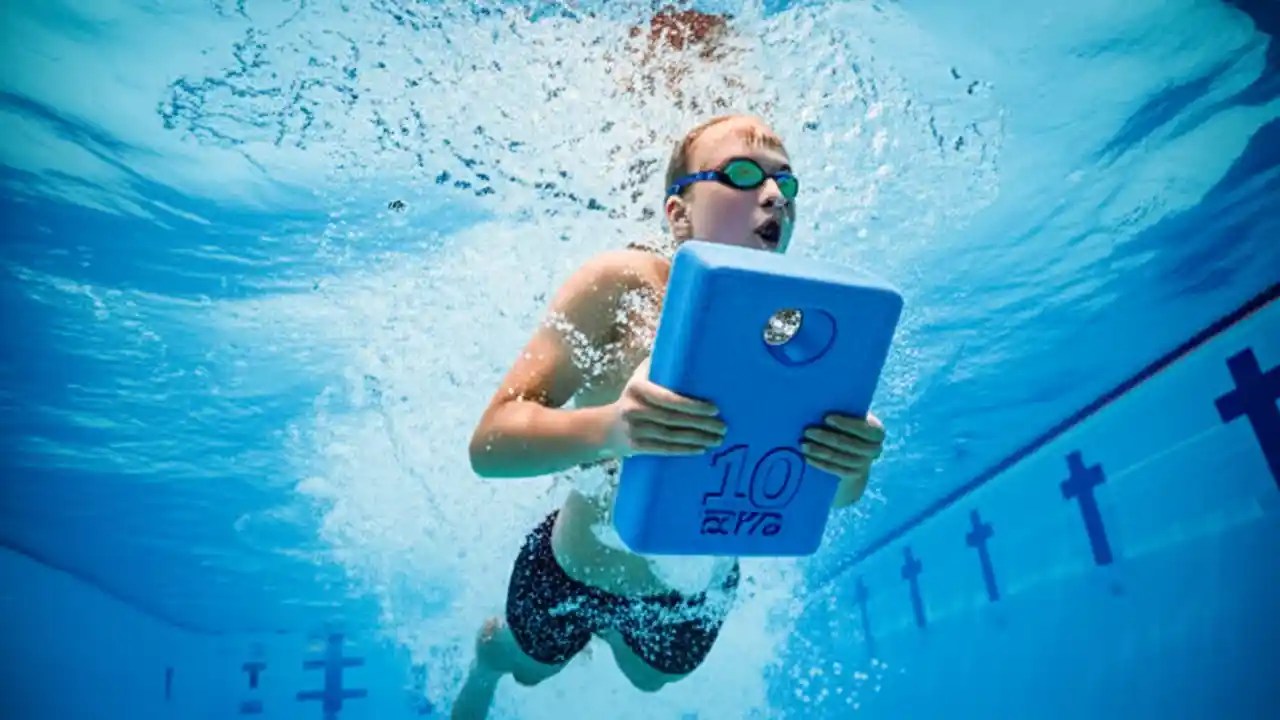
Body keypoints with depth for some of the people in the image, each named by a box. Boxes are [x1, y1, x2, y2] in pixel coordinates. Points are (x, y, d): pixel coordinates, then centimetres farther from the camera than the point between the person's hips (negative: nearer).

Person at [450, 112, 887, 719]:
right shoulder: (620, 284, -30)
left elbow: (836, 494, -15)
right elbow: (489, 443, -33)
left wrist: (850, 465, -40)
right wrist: (610, 426, -53)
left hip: (696, 591, 3)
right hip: (575, 571, -2)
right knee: (523, 664, 29)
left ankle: (611, 626, 68)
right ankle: (480, 668, 66)